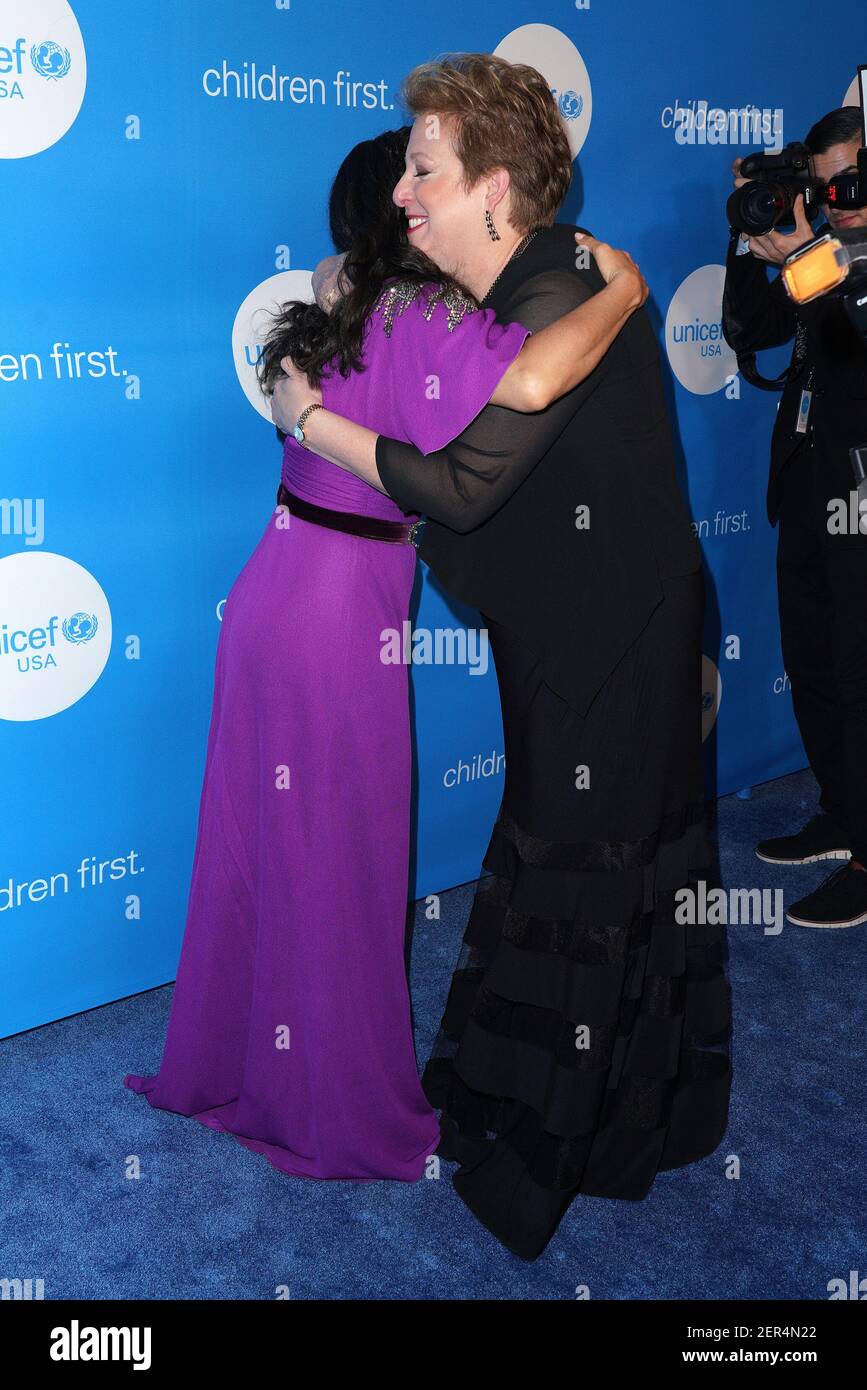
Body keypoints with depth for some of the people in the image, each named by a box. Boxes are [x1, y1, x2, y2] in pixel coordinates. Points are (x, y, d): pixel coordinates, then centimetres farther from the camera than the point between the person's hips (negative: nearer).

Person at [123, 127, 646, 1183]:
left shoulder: (342, 310, 10)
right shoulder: (424, 315, -16)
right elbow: (527, 383, -35)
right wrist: (621, 292, -18)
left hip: (278, 593, 9)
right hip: (337, 619, -9)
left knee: (262, 847, 20)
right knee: (337, 869, 5)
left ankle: (229, 1061, 38)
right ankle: (344, 1114, 22)